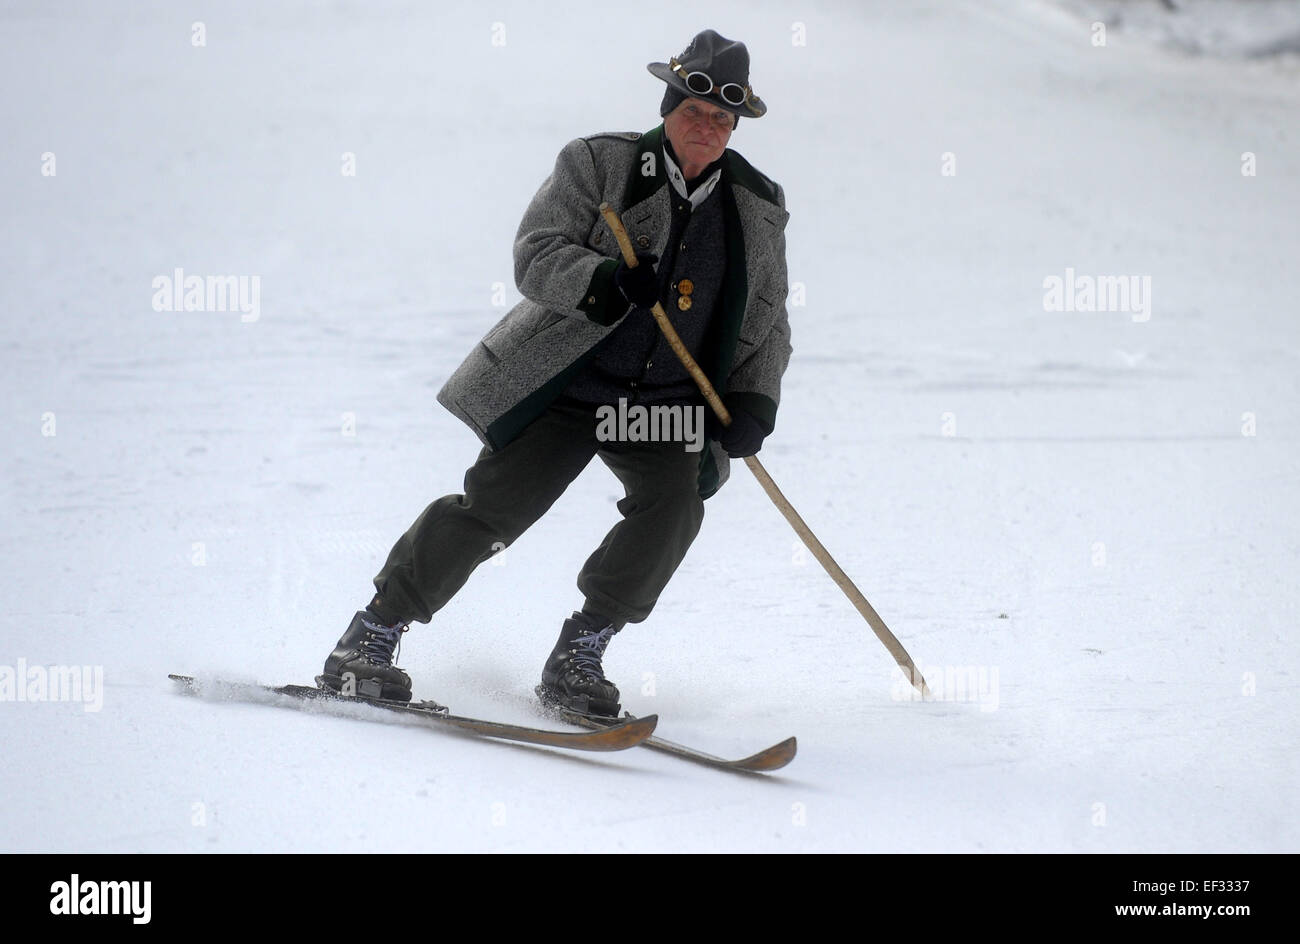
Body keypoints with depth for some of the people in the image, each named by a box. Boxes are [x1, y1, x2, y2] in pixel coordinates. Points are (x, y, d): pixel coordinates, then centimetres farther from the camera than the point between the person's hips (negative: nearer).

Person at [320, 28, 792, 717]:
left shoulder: (759, 210, 8)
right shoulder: (599, 163, -2)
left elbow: (765, 324, 14)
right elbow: (535, 254, -10)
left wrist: (754, 403, -3)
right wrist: (599, 281, -30)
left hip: (669, 404, 3)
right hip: (566, 382, -3)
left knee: (673, 505, -22)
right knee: (494, 505, -10)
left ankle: (576, 659, -8)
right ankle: (371, 639, 4)